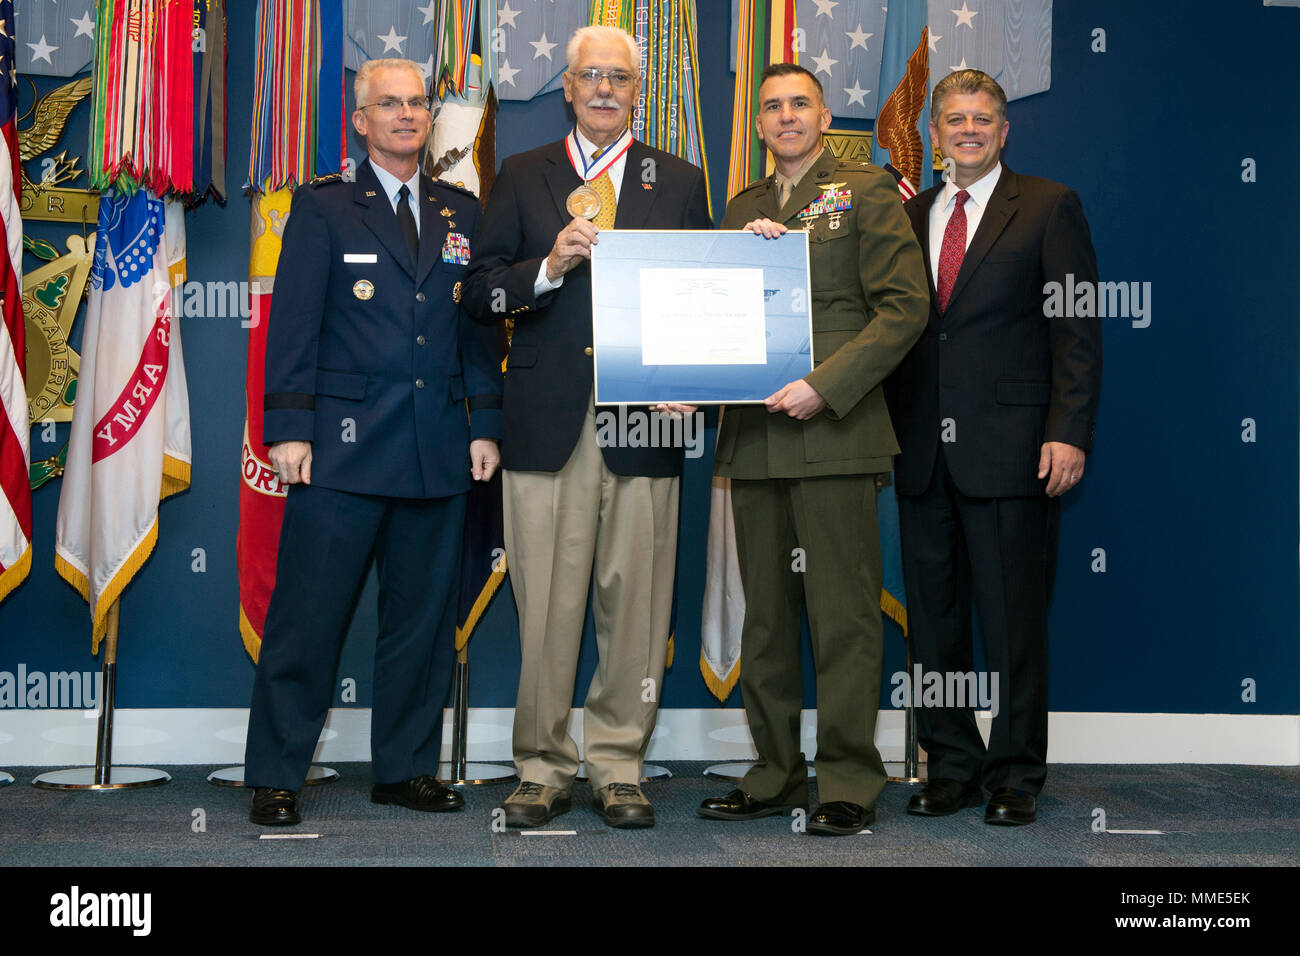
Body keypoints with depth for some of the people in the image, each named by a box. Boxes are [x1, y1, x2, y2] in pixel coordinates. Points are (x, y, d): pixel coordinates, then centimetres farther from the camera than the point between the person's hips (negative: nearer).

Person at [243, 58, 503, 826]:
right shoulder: (323, 209, 5)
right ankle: (276, 777, 9)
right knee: (309, 615, -1)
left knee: (425, 616, 9)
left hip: (439, 450, 4)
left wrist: (487, 424, 7)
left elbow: (479, 328, 14)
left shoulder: (462, 214, 15)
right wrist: (289, 426, -9)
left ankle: (406, 768, 21)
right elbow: (293, 325, -1)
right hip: (345, 445, -4)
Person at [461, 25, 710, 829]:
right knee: (545, 605, 1)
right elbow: (481, 295, 7)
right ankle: (544, 769, 11)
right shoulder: (522, 178, 13)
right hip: (547, 422, 0)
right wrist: (551, 266, -10)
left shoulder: (680, 183, 14)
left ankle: (618, 767, 12)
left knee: (634, 603, 1)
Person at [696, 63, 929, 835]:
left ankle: (850, 783, 4)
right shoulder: (744, 207, 20)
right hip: (753, 437, 6)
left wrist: (824, 387, -16)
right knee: (766, 617, 9)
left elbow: (904, 306, -7)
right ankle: (776, 775, 18)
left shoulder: (868, 191, 3)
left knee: (844, 617, -4)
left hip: (834, 431, -6)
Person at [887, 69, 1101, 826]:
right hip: (923, 452, 4)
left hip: (1010, 451, -4)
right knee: (933, 620, 9)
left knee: (1013, 620, 0)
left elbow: (1078, 328, -3)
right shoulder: (909, 216, 15)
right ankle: (953, 764, 20)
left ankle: (1016, 776, 12)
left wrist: (1068, 433, -12)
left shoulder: (1048, 206, 3)